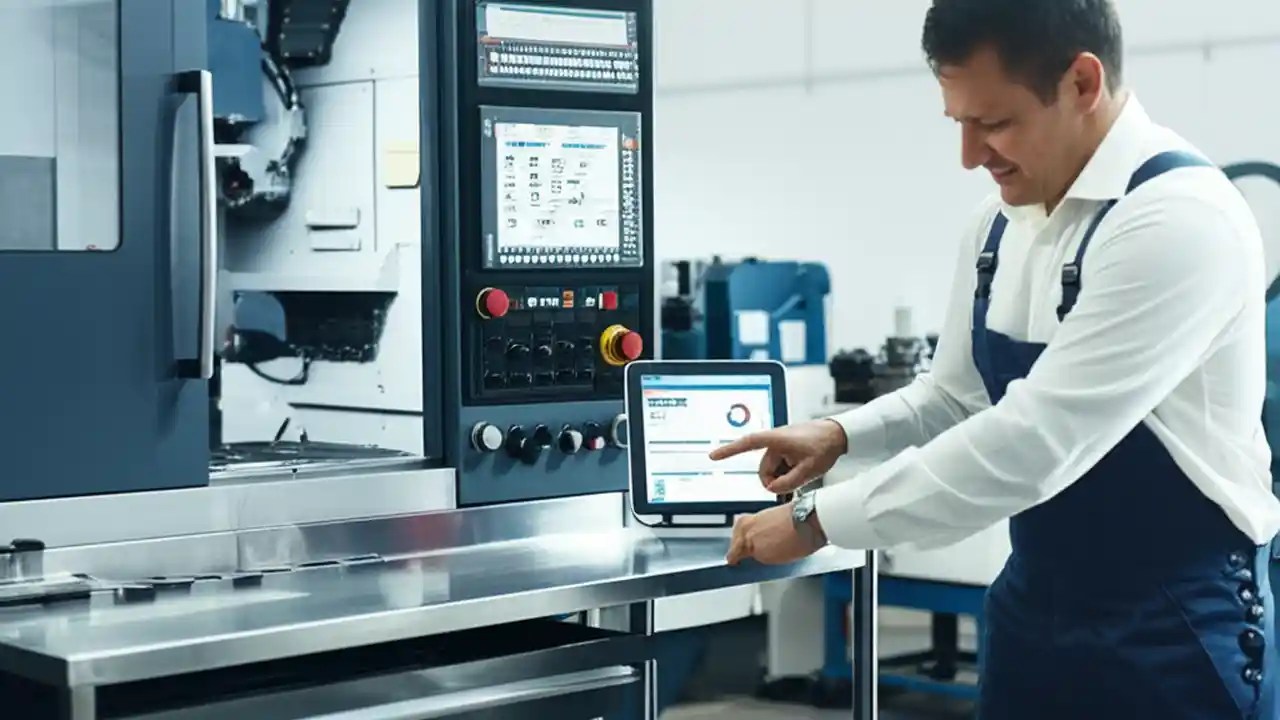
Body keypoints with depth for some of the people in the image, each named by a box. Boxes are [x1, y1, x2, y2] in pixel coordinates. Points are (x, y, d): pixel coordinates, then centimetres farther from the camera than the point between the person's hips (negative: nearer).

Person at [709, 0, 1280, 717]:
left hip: (1177, 633, -7)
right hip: (1035, 610, 7)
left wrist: (817, 519, -21)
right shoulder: (1003, 220, 4)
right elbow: (958, 395, 16)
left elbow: (1032, 443, -27)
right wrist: (841, 435, -2)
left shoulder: (1180, 218, -22)